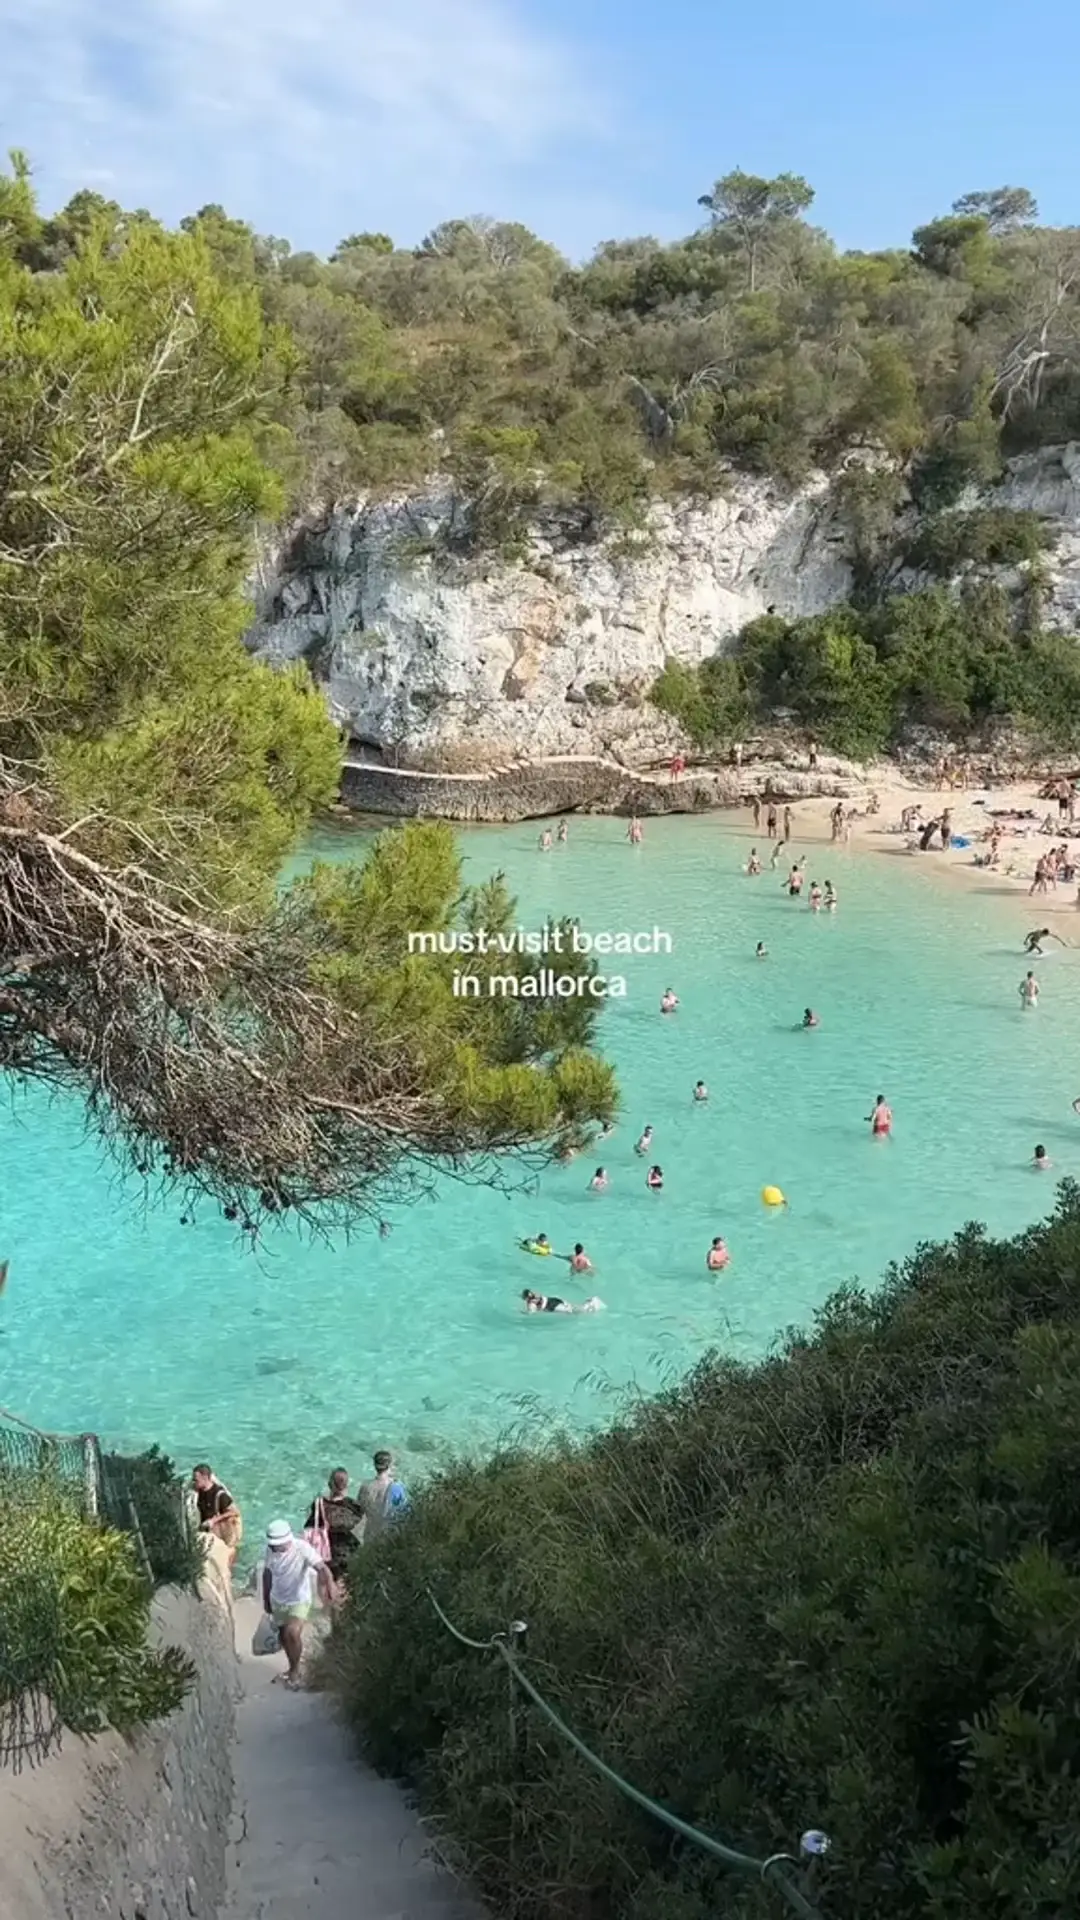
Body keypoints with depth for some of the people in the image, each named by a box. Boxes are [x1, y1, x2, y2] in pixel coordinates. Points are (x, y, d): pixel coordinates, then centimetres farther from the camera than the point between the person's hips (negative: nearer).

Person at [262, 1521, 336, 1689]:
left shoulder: (302, 1548, -28)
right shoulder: (271, 1549, -12)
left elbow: (321, 1567, -40)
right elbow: (267, 1573, 5)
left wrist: (330, 1583, -59)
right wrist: (265, 1599, 12)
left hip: (299, 1600, -5)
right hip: (278, 1600, 5)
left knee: (293, 1633, -22)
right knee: (284, 1636, 17)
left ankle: (295, 1669, 3)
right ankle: (293, 1667, 41)